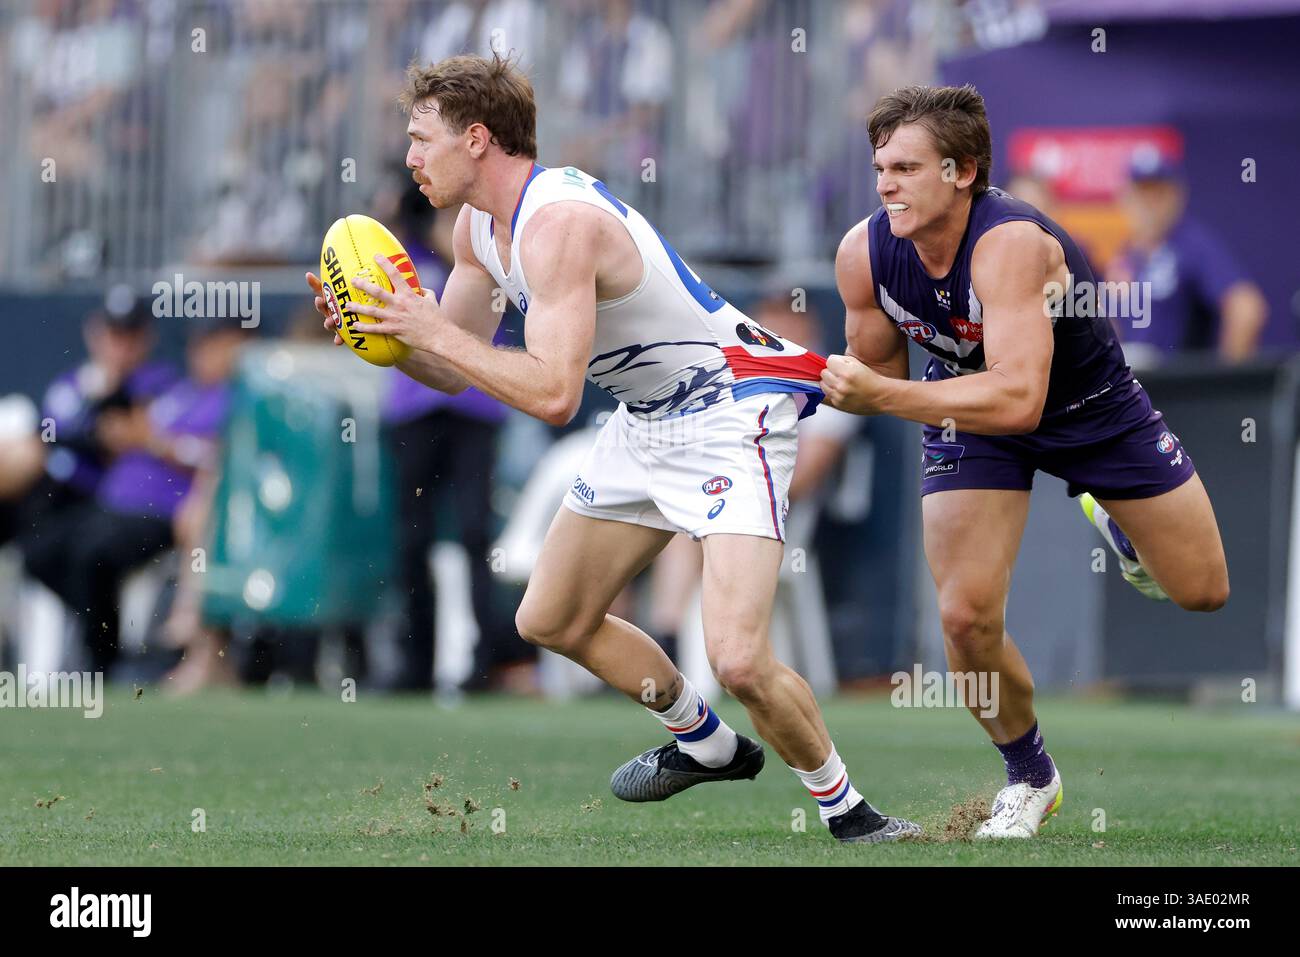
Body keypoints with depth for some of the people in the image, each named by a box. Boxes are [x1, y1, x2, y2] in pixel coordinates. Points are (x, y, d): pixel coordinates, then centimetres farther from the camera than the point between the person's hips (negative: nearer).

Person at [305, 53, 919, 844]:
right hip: (647, 421, 10)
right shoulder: (481, 223, 3)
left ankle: (849, 811, -2)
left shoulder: (558, 222, -27)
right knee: (551, 621, 18)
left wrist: (433, 330, -29)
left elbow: (554, 393, -35)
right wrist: (376, 330, -7)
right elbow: (456, 370, 11)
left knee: (739, 659, -24)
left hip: (730, 414, -10)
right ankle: (709, 746, 38)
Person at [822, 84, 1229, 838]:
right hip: (968, 413, 3)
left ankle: (1112, 519, 45)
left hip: (1093, 407, -3)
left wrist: (880, 395, -51)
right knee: (967, 619, -14)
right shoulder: (865, 253, -22)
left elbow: (1018, 400, -49)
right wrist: (825, 388, -27)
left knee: (1202, 591, 9)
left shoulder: (1011, 244, -40)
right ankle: (1030, 778, 12)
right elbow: (880, 376, -5)